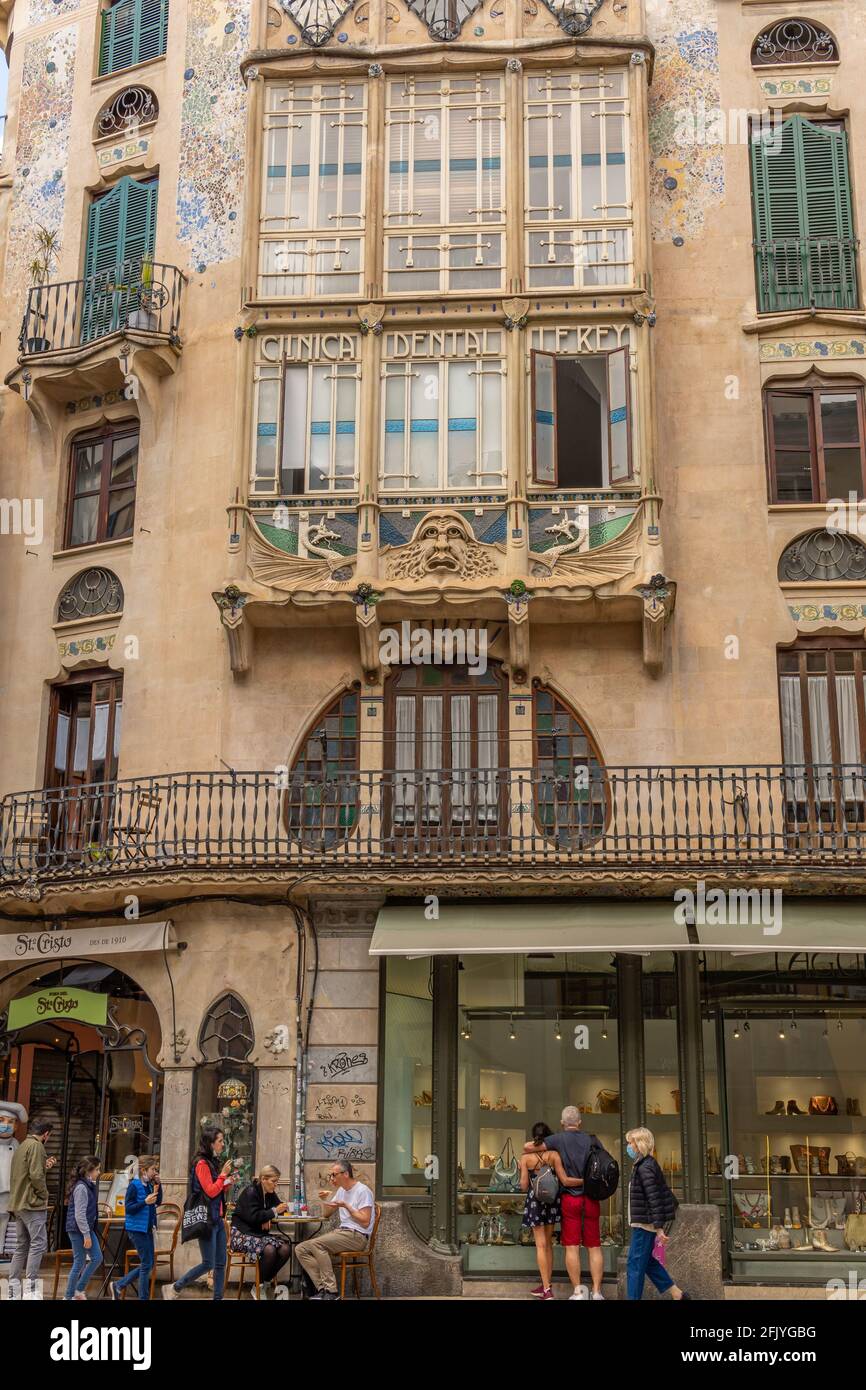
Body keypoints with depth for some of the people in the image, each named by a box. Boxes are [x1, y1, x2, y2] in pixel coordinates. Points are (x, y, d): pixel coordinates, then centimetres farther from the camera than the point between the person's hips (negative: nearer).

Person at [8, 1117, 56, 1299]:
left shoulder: (21, 1147, 19)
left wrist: (44, 1166, 17)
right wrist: (44, 1195, -7)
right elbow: (36, 1176, -20)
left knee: (22, 1246, 12)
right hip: (33, 1203, -10)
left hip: (18, 1204, 10)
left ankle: (13, 1289, 11)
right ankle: (30, 1288, -13)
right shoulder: (36, 1146, -11)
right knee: (38, 1243, -8)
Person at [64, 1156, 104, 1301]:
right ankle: (68, 1297, 11)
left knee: (97, 1258, 10)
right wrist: (86, 1235, -21)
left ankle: (79, 1290, 20)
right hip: (78, 1230, -10)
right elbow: (79, 1214, -23)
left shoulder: (89, 1186, 9)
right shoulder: (81, 1188, -20)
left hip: (88, 1229, 10)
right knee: (79, 1263, -1)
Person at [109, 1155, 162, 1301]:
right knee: (146, 1264, -4)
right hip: (136, 1228, -8)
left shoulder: (149, 1185, 7)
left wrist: (158, 1185, -1)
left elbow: (158, 1202, 12)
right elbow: (128, 1208, -15)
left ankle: (118, 1285, 24)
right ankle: (143, 1298, 7)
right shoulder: (134, 1185, -14)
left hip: (147, 1228, 8)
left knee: (148, 1264, 12)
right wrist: (145, 1202, -26)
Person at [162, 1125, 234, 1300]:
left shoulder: (213, 1162, 13)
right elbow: (210, 1192, -18)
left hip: (218, 1219, 9)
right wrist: (223, 1174, -12)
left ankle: (218, 1298, 9)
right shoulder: (202, 1164, -12)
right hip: (206, 1220, -9)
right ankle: (174, 1288, 7)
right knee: (208, 1264, -6)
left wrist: (227, 1184, 5)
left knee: (220, 1264, 6)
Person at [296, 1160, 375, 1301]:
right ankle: (323, 1289, -19)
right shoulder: (341, 1190, 17)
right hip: (341, 1231, 9)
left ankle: (331, 1290, -24)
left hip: (357, 1236, -9)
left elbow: (365, 1222, -16)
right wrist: (325, 1200, 9)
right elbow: (327, 1214, 29)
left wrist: (346, 1206, -17)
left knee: (316, 1244, -28)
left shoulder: (362, 1191, -9)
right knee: (301, 1249, -7)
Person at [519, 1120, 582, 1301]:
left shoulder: (525, 1157, -6)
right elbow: (565, 1181, -12)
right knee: (548, 1242, 16)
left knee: (541, 1244, 1)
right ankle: (546, 1285, 21)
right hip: (552, 1200, 2)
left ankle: (547, 1289, -4)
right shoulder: (553, 1154, -5)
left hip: (535, 1200, -2)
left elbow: (524, 1185, -6)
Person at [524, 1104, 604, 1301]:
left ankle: (578, 1291, -1)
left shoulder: (559, 1139, -5)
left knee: (572, 1247, 2)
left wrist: (526, 1154, 12)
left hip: (570, 1198, -3)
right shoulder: (591, 1141, 4)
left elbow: (528, 1147, -9)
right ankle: (597, 1292, 3)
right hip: (591, 1199, 3)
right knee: (594, 1247, 6)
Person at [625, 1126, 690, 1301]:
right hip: (645, 1223, 10)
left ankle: (634, 1297, 3)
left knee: (635, 1263, -3)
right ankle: (677, 1293, 20)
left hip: (644, 1223, -10)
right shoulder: (648, 1164, 11)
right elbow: (663, 1194, 19)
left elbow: (654, 1199, -22)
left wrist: (659, 1227, -23)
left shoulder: (644, 1168, -18)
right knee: (647, 1260, 17)